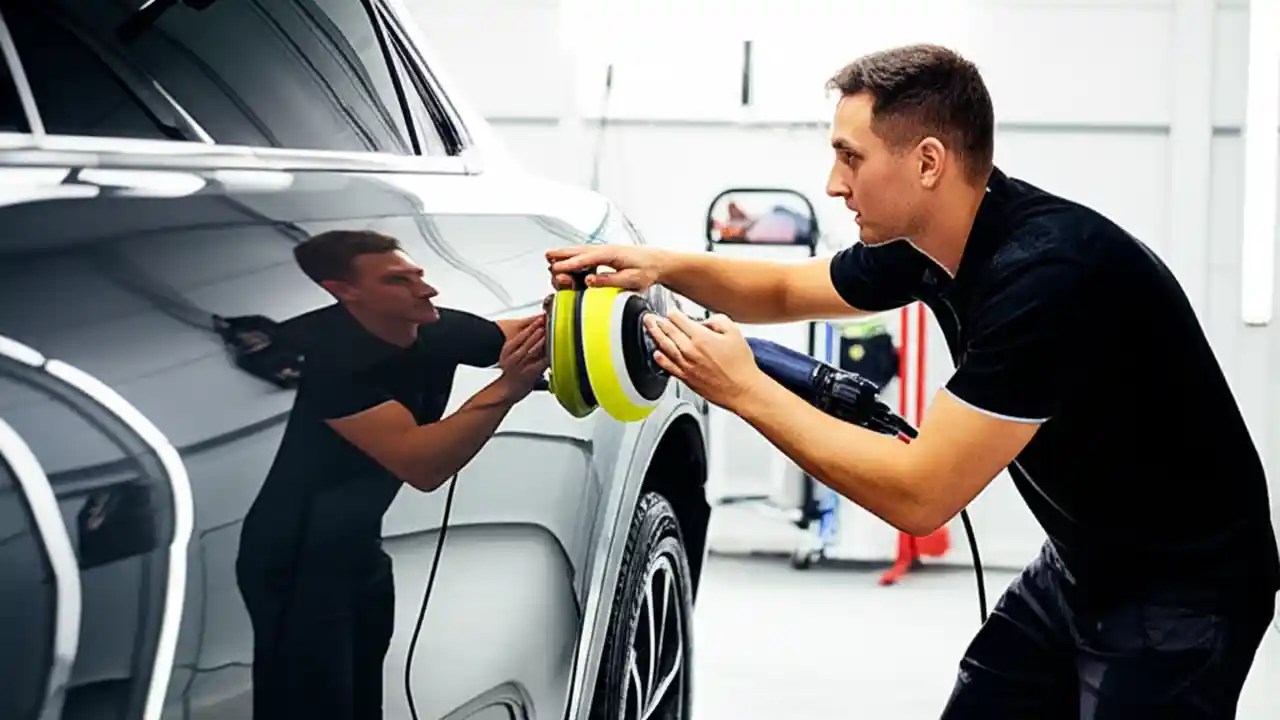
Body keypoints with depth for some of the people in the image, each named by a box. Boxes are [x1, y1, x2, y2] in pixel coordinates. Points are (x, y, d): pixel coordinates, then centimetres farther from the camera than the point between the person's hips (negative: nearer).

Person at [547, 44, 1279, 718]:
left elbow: (919, 494, -29)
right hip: (1078, 565, 8)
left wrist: (746, 391, -23)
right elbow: (786, 290, 15)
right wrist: (664, 266, -4)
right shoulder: (923, 242, -4)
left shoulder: (1046, 273, -30)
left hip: (1180, 590, -8)